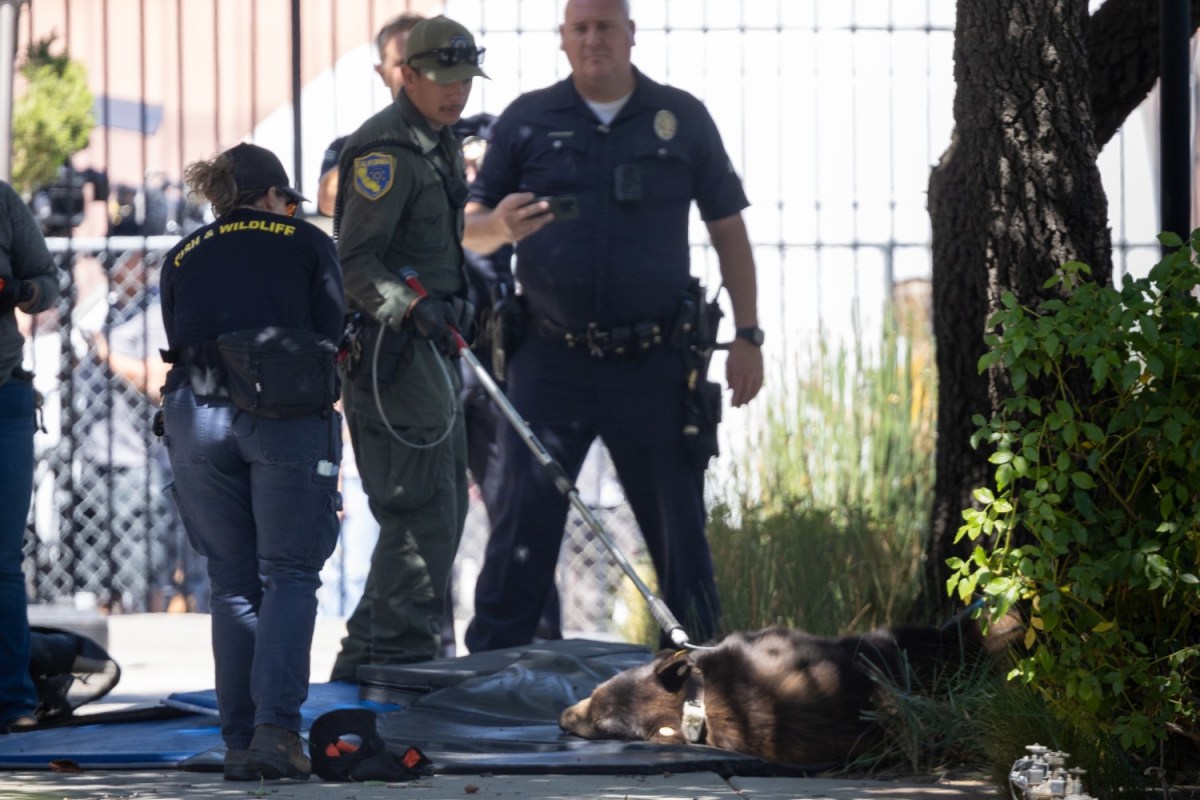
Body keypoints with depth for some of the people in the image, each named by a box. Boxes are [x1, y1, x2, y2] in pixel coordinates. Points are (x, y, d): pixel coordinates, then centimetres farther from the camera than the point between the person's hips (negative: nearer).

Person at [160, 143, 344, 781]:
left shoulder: (181, 259, 20)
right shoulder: (308, 243, 13)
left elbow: (177, 345, 14)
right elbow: (332, 334, 7)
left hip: (195, 412, 3)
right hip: (289, 414, -3)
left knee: (232, 583, 10)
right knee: (288, 576, 1)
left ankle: (239, 741, 5)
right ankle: (276, 729, -16)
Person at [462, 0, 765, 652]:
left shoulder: (682, 119, 7)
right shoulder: (526, 121, 6)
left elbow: (728, 232, 10)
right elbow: (469, 231, 6)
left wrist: (747, 335, 4)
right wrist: (501, 227, -18)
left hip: (653, 362, 0)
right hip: (550, 361, 0)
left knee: (678, 525, 5)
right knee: (525, 520, -3)